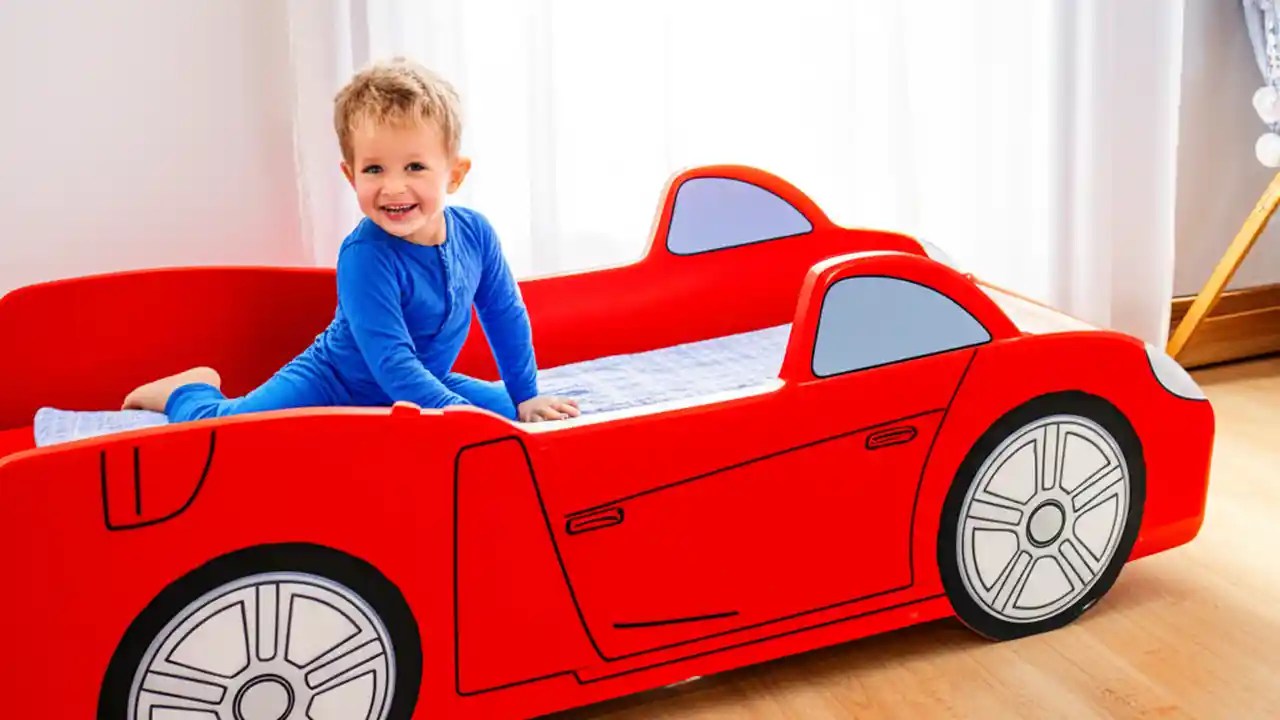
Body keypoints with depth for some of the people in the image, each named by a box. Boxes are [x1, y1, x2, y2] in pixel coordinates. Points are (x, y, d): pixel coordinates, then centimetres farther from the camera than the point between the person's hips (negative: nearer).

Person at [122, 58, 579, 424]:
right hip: (334, 387, -6)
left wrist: (525, 397, 3)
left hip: (420, 382, 6)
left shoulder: (474, 233, -14)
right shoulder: (365, 255, -32)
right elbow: (390, 359, -35)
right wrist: (451, 409, -42)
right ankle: (190, 389, 21)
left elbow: (506, 316, 1)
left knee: (505, 411, 5)